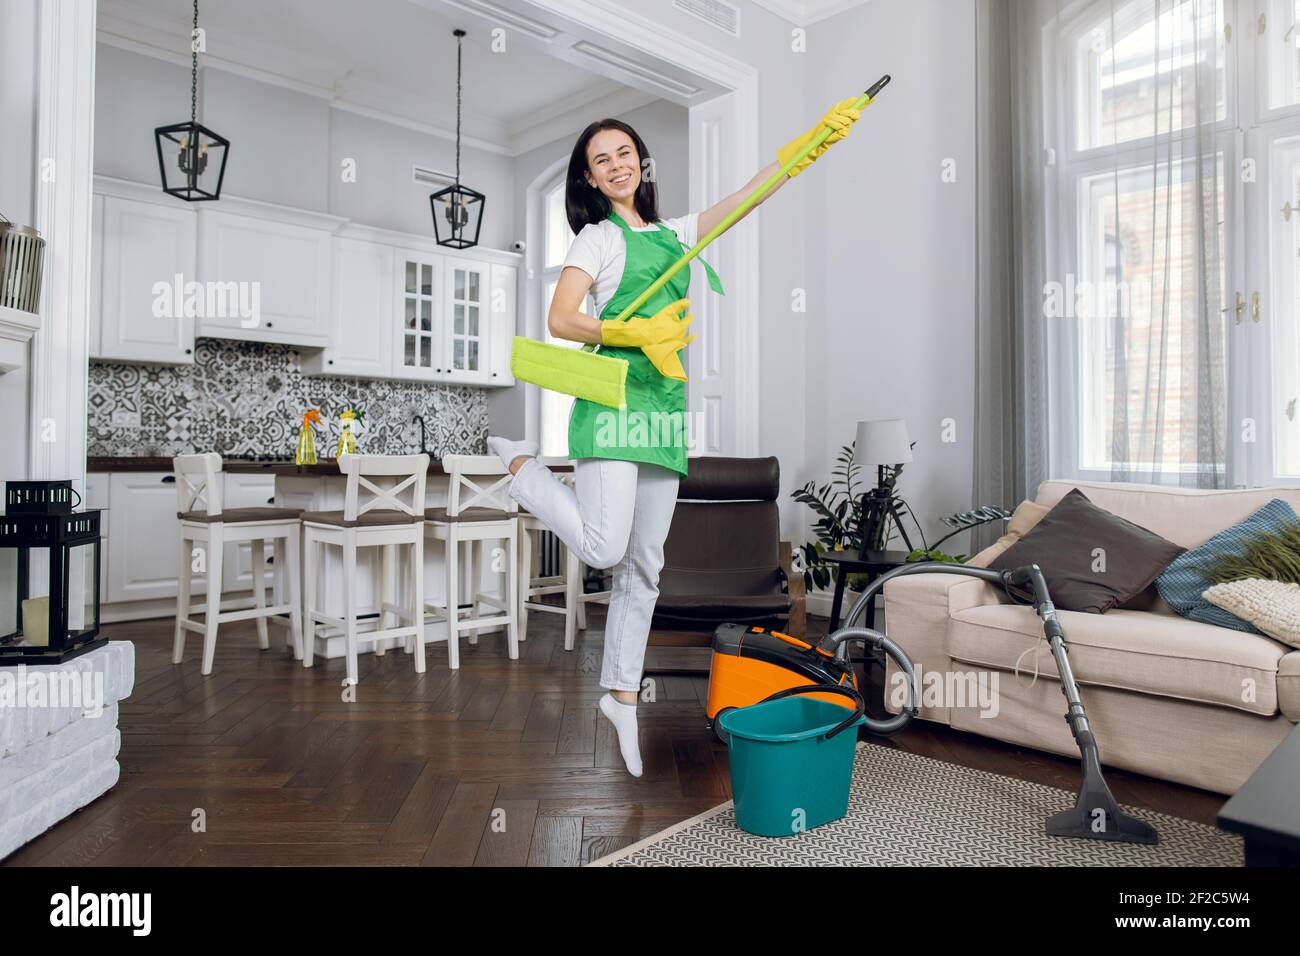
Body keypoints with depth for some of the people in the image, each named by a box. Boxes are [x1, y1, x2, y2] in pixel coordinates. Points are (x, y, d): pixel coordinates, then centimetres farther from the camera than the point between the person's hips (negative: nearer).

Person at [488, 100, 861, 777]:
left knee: (644, 565, 6)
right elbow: (559, 320, -7)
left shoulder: (673, 234, 21)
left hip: (667, 408, 6)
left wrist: (817, 137, 17)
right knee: (604, 549, -15)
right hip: (614, 400, -5)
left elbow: (751, 192, 21)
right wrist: (635, 333, -19)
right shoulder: (599, 236, 5)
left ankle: (621, 694, 19)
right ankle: (518, 462, 9)